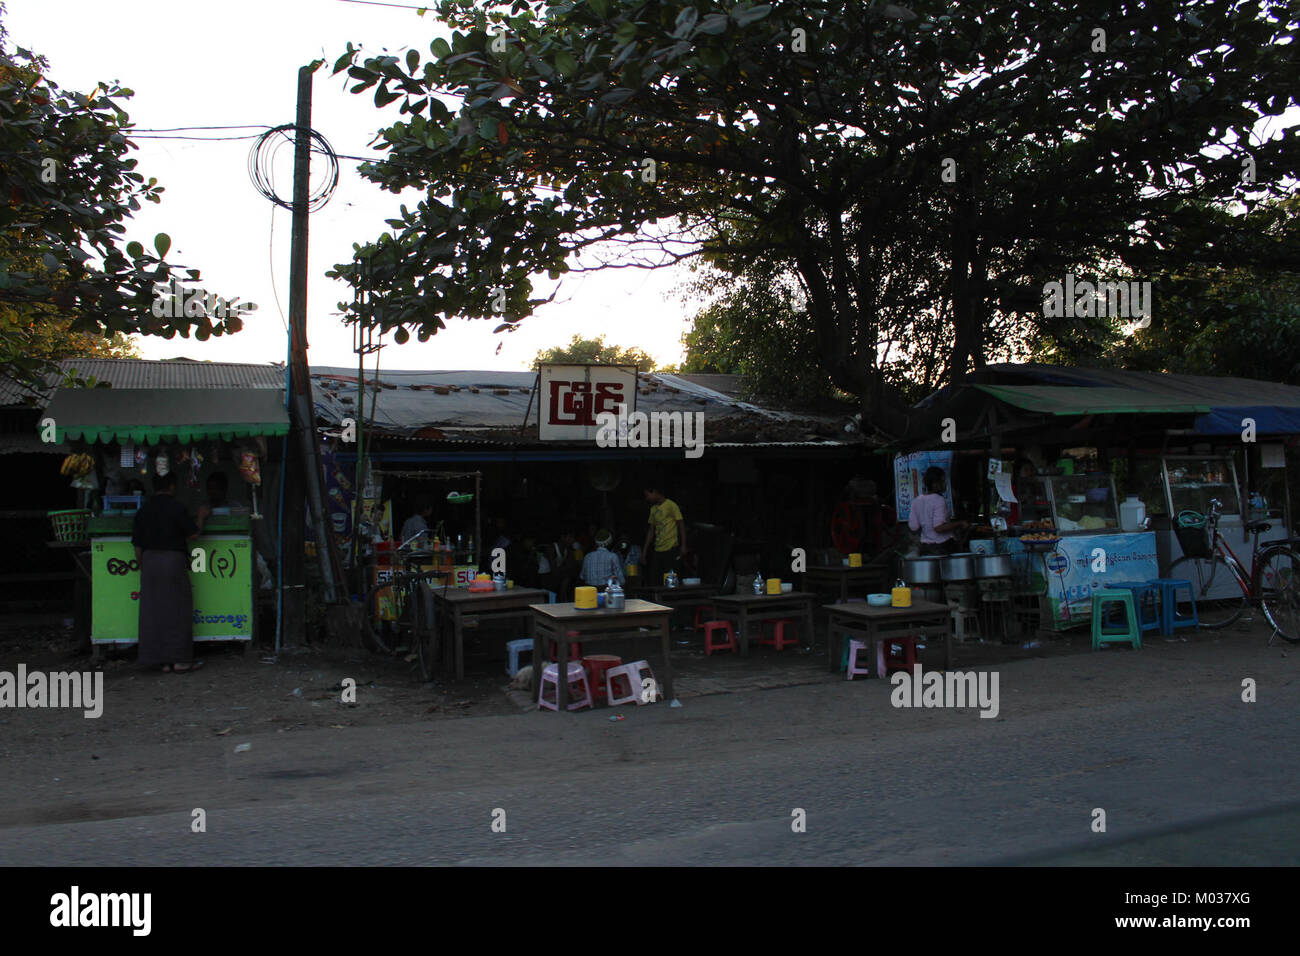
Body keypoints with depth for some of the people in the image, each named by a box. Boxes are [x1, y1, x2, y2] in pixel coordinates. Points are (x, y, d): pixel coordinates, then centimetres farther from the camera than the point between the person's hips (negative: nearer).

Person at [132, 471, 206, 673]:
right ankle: (180, 660, 1)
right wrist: (201, 517, 12)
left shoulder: (143, 510, 9)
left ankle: (164, 661, 10)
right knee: (178, 611, 1)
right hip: (173, 560, -5)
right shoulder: (176, 508, -7)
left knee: (153, 612, 7)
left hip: (149, 560, 6)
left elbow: (137, 545, 10)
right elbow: (193, 534, -5)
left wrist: (142, 568, 18)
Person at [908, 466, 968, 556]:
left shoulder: (916, 501, 6)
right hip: (943, 547, -6)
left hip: (925, 548, 6)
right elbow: (939, 528, -22)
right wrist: (960, 524, -14)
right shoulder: (939, 500, -15)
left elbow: (914, 527, 7)